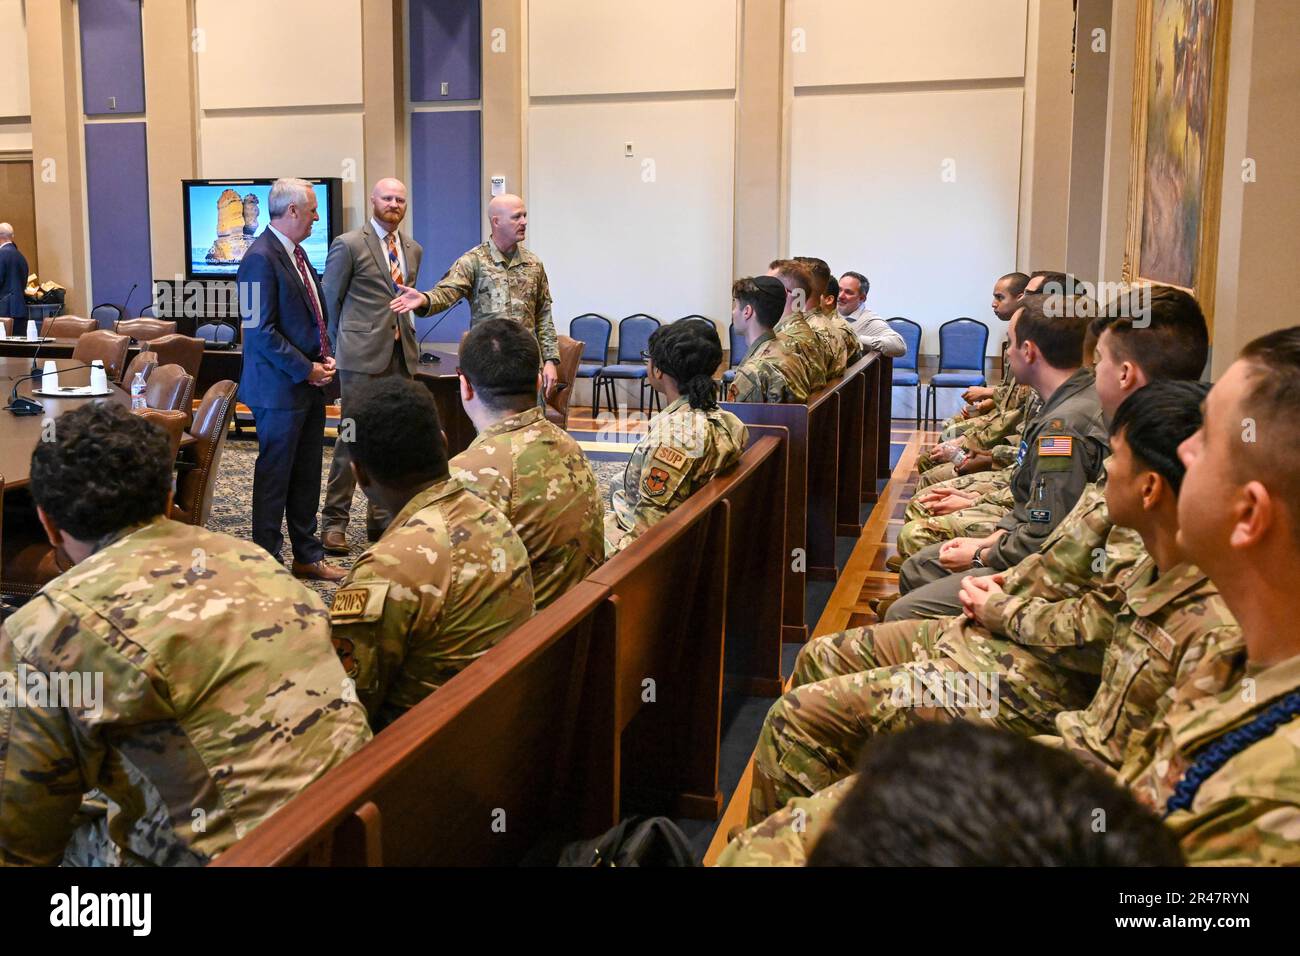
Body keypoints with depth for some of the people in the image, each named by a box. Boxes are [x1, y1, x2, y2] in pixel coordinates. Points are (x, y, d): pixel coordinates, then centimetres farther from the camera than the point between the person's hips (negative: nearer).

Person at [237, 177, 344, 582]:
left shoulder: (296, 253, 12)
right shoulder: (261, 258, -16)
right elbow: (261, 331, -20)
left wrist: (325, 356, 7)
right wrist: (306, 369, -16)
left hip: (310, 382, 9)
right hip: (280, 386, -9)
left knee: (307, 475, 15)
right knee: (275, 475, 2)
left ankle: (308, 556, 26)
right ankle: (267, 560, 13)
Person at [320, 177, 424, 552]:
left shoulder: (413, 249, 13)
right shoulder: (349, 244, -4)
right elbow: (329, 300, 1)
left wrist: (408, 335, 15)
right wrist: (339, 347, 2)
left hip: (401, 354, 6)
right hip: (363, 354, -6)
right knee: (353, 434, -4)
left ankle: (381, 517, 20)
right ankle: (334, 520, 4)